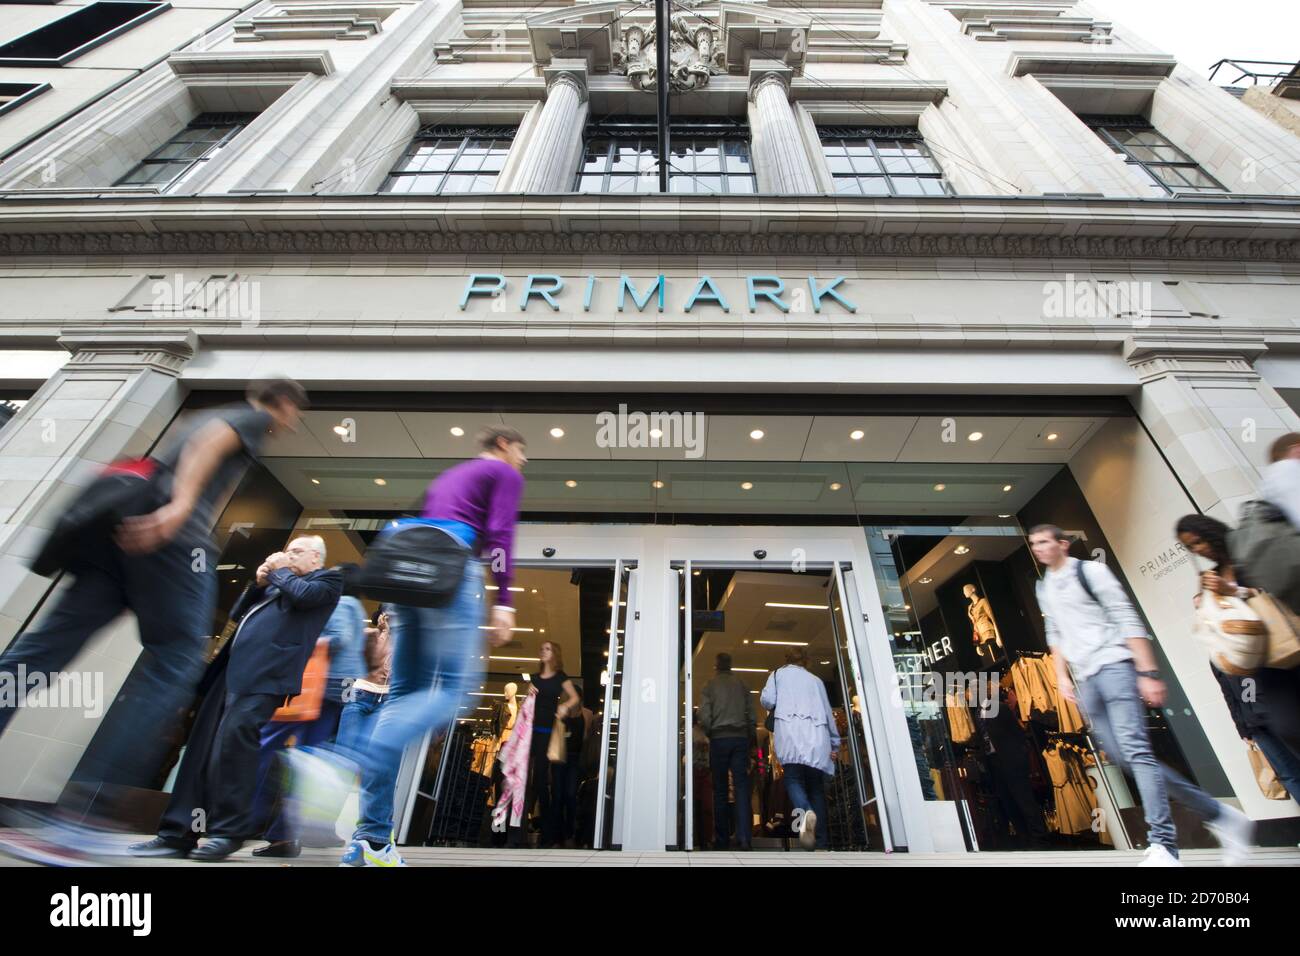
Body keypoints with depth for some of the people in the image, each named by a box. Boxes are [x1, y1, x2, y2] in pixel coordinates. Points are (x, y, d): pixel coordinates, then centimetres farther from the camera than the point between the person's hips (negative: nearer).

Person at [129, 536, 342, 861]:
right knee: (202, 745, 5)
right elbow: (236, 615, 29)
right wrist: (260, 583, 14)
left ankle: (230, 831, -5)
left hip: (265, 674, -8)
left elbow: (302, 595, -13)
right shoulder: (281, 582, 30)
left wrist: (279, 571, 5)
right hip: (234, 670, 9)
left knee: (234, 737, -16)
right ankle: (178, 833, 12)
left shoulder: (328, 579, 8)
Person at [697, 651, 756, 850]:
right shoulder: (742, 684, 9)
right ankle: (743, 837, -13)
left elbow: (703, 716, -5)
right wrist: (750, 737, 14)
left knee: (720, 789, 7)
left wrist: (709, 734, 10)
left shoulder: (710, 685, 1)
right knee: (741, 786, -1)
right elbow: (752, 714, 7)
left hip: (719, 738, -2)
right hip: (741, 738, 2)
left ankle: (722, 839, 10)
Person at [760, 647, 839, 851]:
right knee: (816, 785, 10)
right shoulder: (816, 680, 24)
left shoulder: (778, 674, 17)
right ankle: (822, 842, 3)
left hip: (791, 731, -3)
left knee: (794, 779, -2)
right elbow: (828, 713, 23)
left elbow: (767, 701, 5)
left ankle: (805, 813, -32)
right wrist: (835, 743, 31)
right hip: (817, 735, 3)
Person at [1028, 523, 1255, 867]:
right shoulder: (1043, 587, 15)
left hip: (1113, 665, -7)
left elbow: (1127, 620, -8)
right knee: (1124, 756, 5)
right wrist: (1062, 676, 12)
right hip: (1085, 680, 7)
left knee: (1134, 748, -15)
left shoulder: (1090, 571, -5)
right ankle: (1217, 813, 19)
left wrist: (1148, 672, -14)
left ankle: (1163, 846, -10)